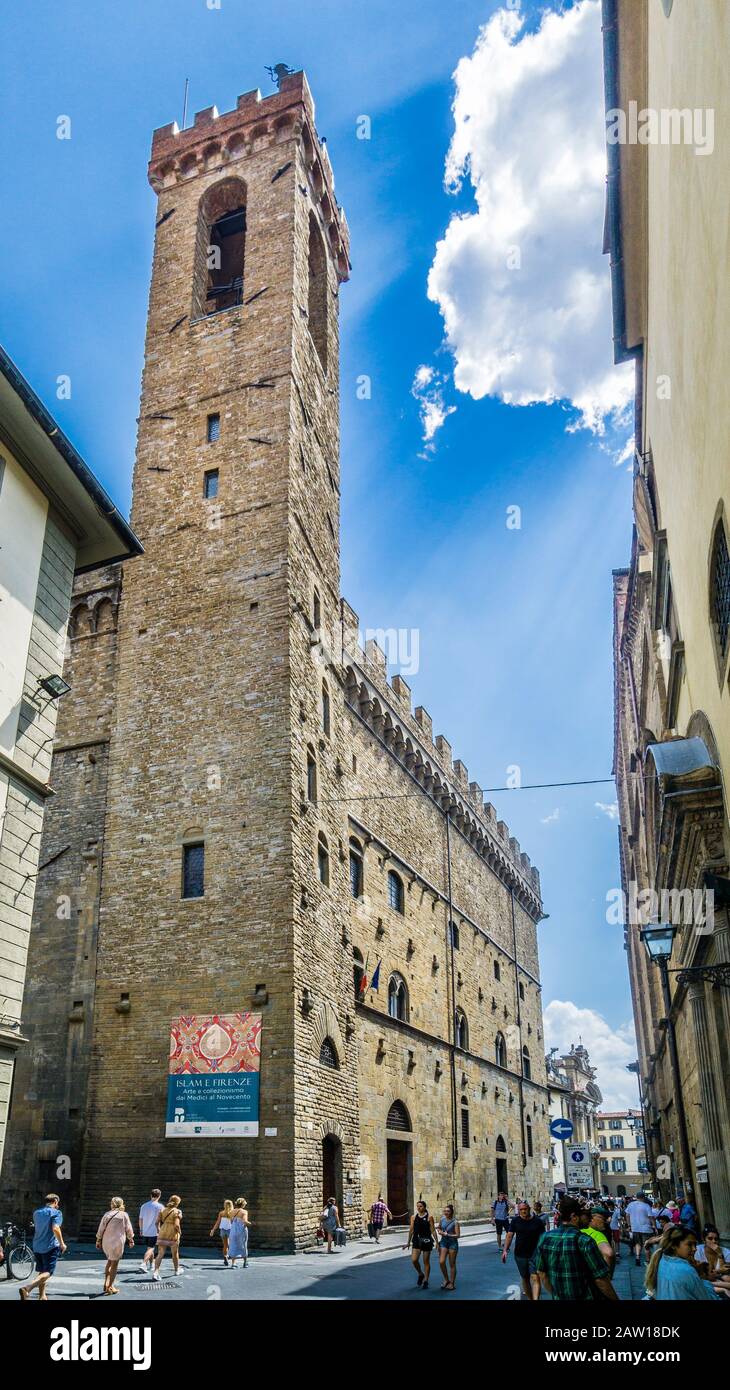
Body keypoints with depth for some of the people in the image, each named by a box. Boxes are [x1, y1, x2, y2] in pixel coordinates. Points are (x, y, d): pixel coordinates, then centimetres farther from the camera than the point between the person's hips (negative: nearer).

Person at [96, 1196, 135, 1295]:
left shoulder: (107, 1214, 5)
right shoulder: (123, 1215, -3)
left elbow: (101, 1228, 7)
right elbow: (128, 1229, 1)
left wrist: (98, 1241, 17)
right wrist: (131, 1240, 15)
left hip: (106, 1242, 4)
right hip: (117, 1242, -4)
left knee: (109, 1261, 22)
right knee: (114, 1263, 5)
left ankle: (106, 1283, 20)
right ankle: (110, 1286, 4)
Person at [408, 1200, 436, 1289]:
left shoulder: (429, 1217, -4)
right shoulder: (413, 1217, 4)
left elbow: (433, 1230, -3)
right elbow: (411, 1230, 9)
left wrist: (436, 1242, -7)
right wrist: (408, 1242, 10)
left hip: (426, 1240, -2)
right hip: (416, 1240, 3)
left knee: (426, 1262, 5)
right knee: (414, 1260, -9)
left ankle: (426, 1281, 18)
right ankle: (420, 1274, 19)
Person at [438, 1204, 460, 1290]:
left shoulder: (455, 1222, -13)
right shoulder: (442, 1219, 1)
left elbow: (457, 1235, -14)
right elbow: (439, 1228, 18)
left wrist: (448, 1235, -19)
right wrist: (441, 1232, -3)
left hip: (452, 1243, -4)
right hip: (443, 1242, 4)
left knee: (452, 1264, 5)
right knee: (441, 1262, -7)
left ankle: (452, 1283, 18)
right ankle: (446, 1280, 13)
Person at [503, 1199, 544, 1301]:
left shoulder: (538, 1221, -4)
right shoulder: (515, 1221, -1)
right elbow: (510, 1235, -2)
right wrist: (505, 1250, -11)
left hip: (534, 1254, -2)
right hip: (520, 1254, 2)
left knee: (535, 1278, -14)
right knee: (525, 1278, 14)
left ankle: (535, 1299, -21)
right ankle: (530, 1297, 32)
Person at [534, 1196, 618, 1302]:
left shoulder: (544, 1238, -7)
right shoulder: (583, 1241, -21)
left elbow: (542, 1273, 3)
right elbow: (600, 1279, -18)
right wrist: (615, 1298, -3)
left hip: (558, 1298, 4)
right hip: (584, 1297, -4)